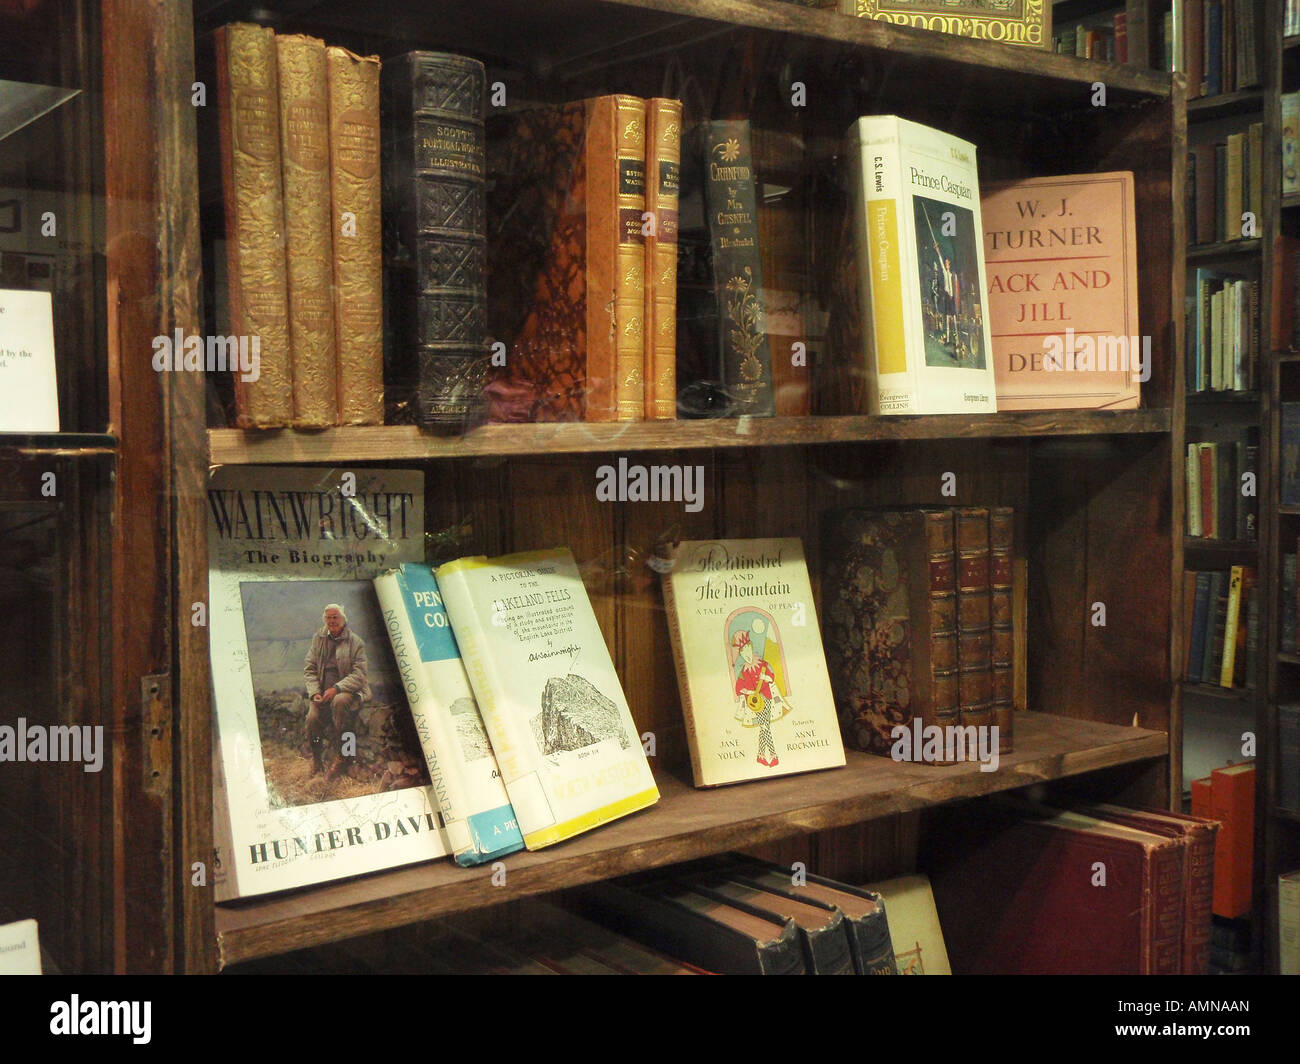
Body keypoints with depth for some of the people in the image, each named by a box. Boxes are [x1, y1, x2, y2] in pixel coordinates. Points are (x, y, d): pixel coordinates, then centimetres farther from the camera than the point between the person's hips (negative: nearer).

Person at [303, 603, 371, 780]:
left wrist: (336, 689, -22)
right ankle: (317, 758, 6)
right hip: (324, 693, 3)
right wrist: (315, 692, -7)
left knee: (340, 701, -38)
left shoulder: (356, 642, -1)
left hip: (349, 691, -3)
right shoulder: (318, 639, 11)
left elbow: (359, 675, -9)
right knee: (312, 719, -26)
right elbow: (309, 669, 10)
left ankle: (345, 757, -25)